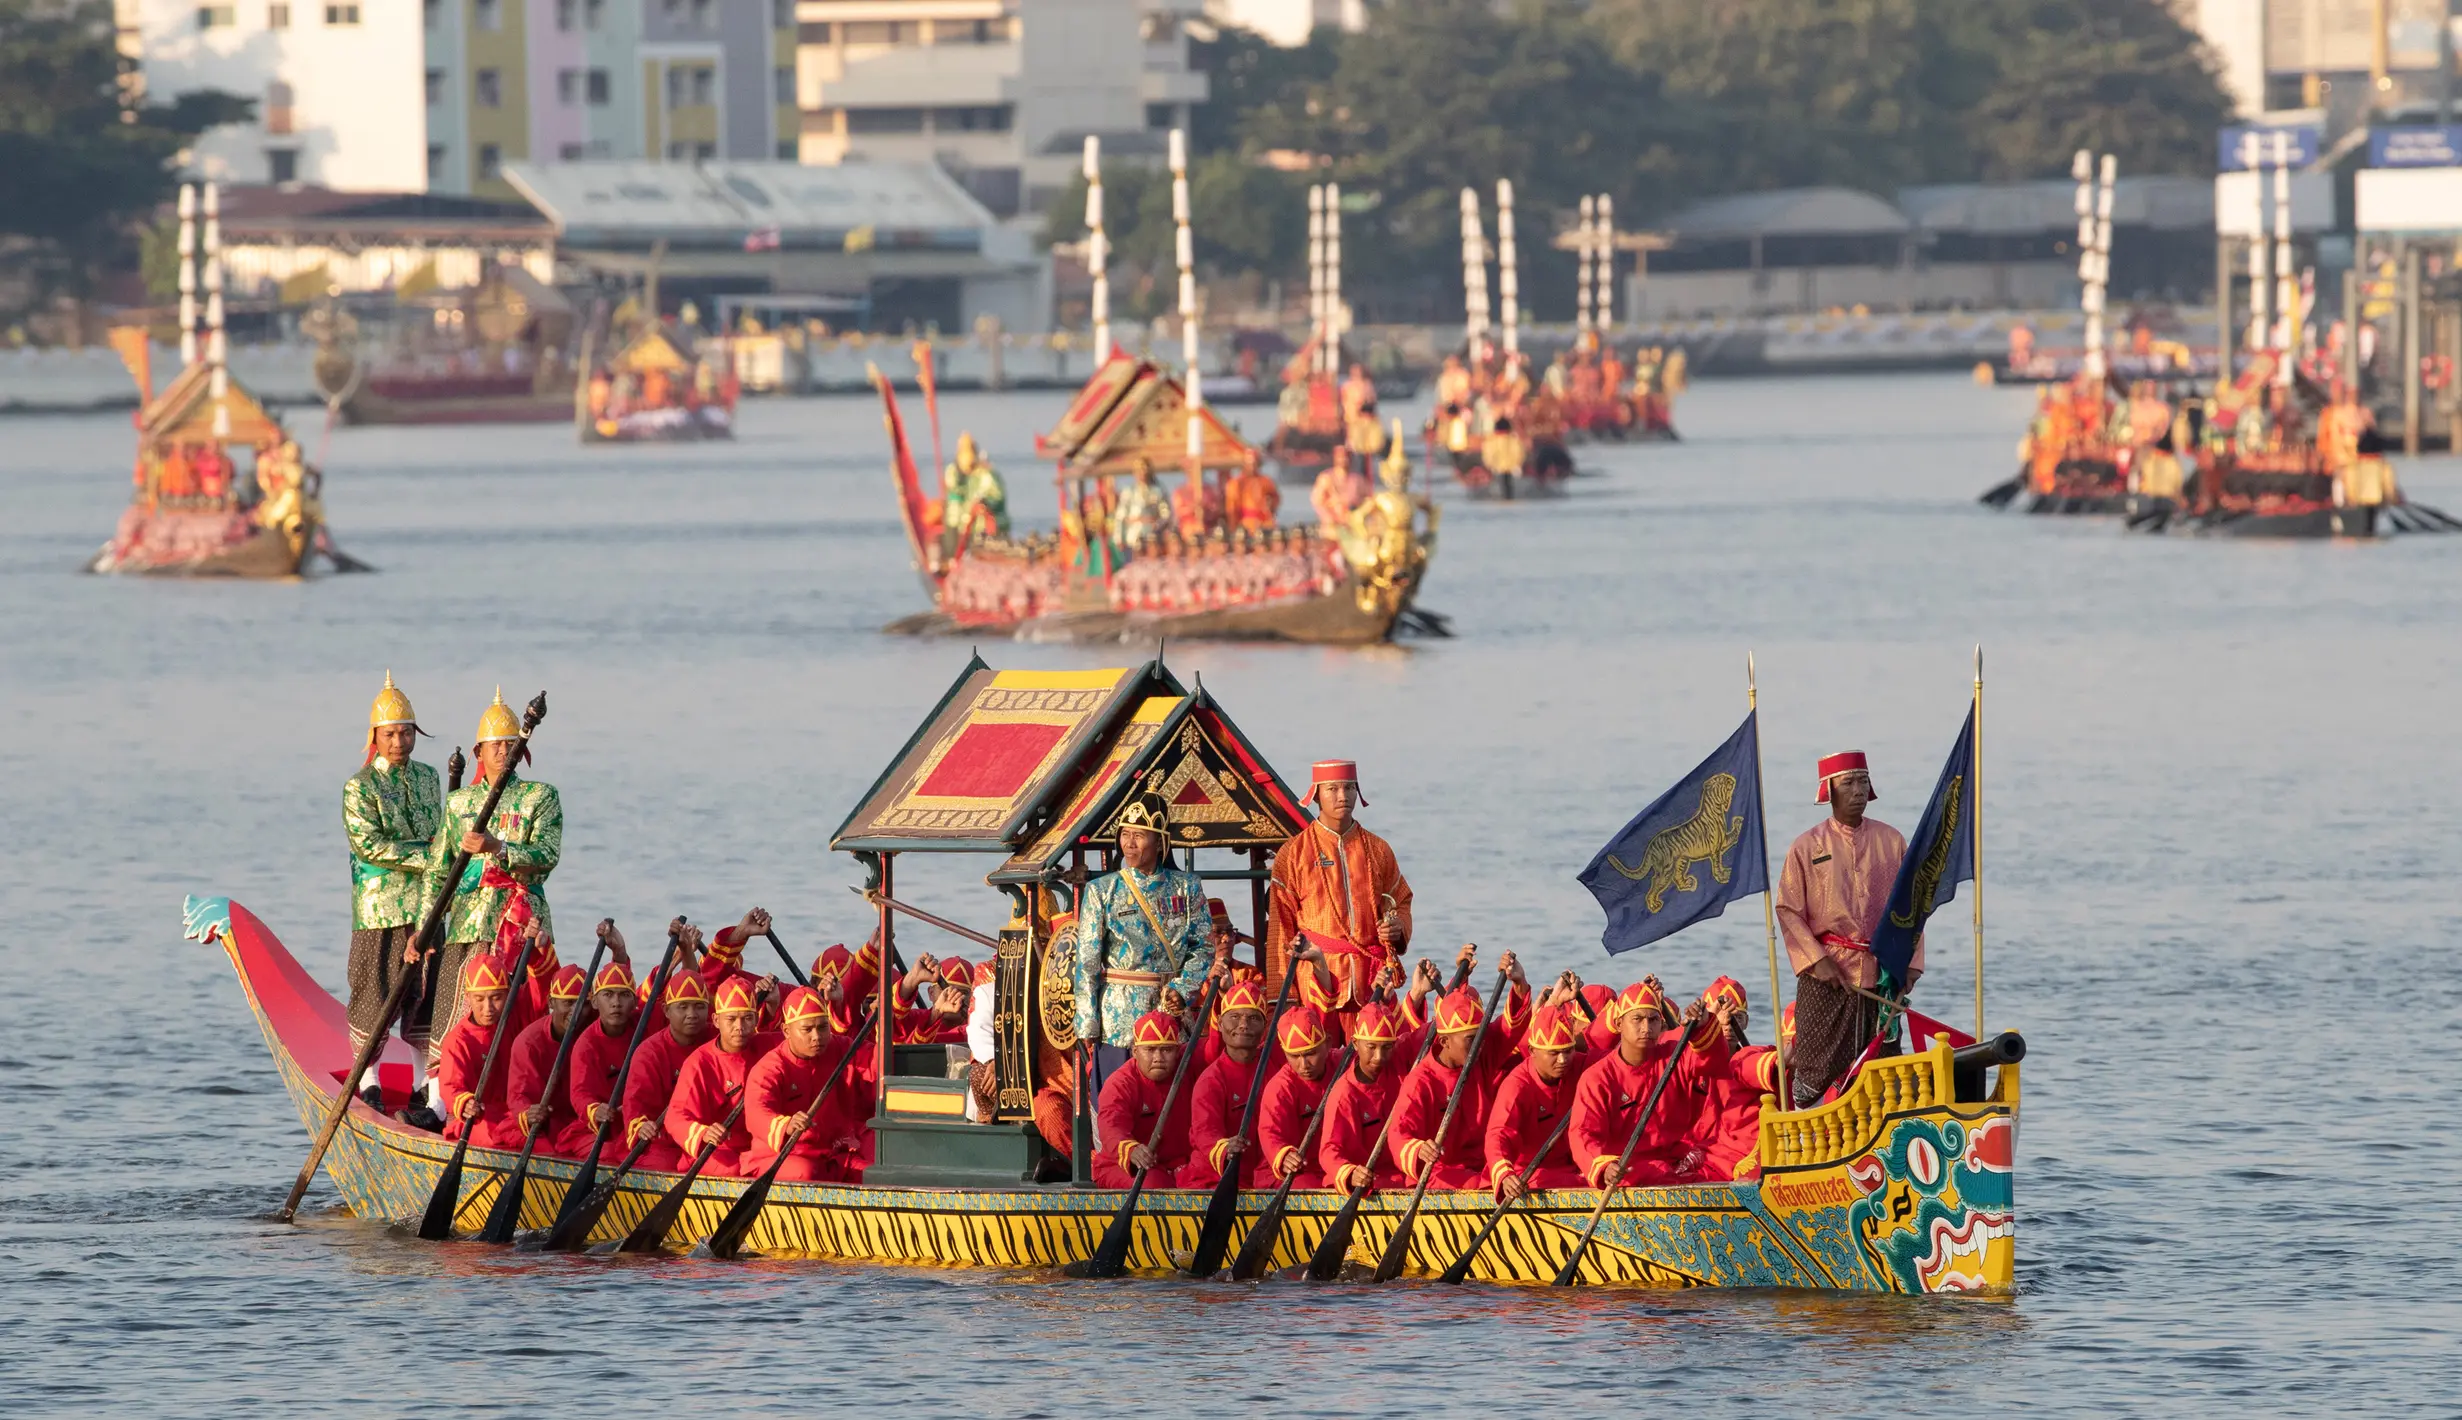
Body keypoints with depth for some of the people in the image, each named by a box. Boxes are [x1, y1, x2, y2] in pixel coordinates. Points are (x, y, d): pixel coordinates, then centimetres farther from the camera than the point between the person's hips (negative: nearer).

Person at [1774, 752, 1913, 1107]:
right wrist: (1816, 960, -11)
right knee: (1819, 1066, -6)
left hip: (1881, 971, 3)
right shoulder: (1807, 847, 2)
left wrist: (1910, 964, 3)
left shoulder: (1891, 841, 9)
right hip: (1828, 974, -3)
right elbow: (1788, 910, 0)